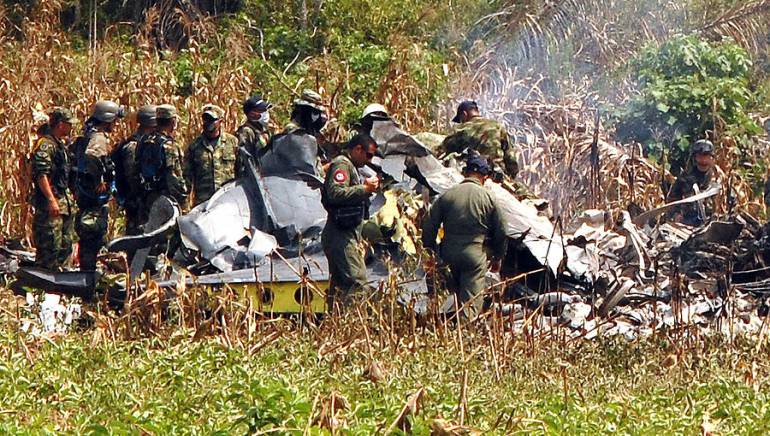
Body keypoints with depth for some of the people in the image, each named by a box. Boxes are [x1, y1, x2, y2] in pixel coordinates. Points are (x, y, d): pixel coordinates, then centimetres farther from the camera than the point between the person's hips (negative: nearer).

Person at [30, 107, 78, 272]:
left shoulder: (62, 144, 17)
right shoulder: (45, 144, -14)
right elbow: (41, 175, -22)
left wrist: (71, 199, 24)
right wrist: (52, 201, -27)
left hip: (66, 202, 10)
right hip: (50, 204, -10)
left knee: (65, 246, 14)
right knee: (50, 247, -10)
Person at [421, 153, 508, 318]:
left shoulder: (447, 195, 1)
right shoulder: (488, 198, -2)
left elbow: (429, 226, 2)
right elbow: (500, 232, 5)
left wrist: (430, 252, 14)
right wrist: (497, 258, 20)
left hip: (449, 255, 3)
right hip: (475, 255, -3)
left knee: (456, 298, 17)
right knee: (470, 302, -5)